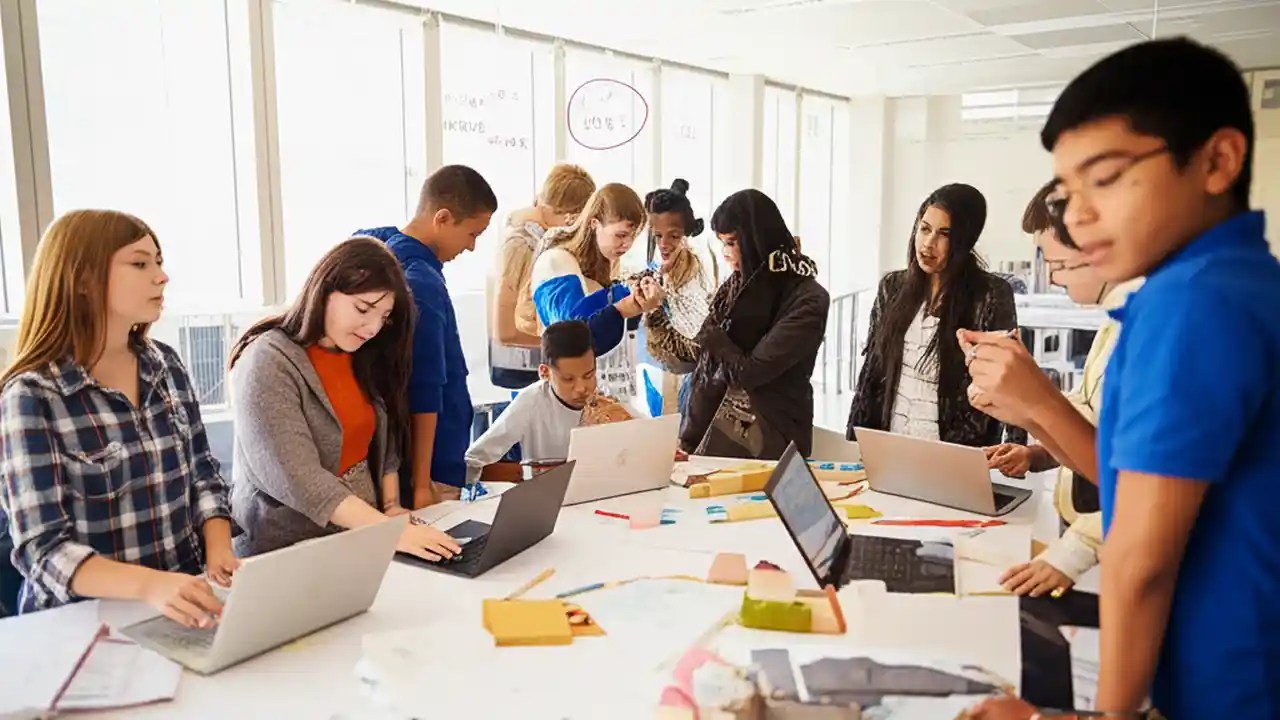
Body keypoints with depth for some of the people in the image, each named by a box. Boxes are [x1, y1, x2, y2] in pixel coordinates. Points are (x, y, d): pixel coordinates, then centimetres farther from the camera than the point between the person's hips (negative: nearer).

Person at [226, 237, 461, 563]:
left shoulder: (365, 358, 8)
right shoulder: (268, 363, -13)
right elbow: (296, 478, -21)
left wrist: (391, 506, -3)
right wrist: (389, 532, -24)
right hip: (287, 551, -6)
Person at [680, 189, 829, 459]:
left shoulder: (807, 300, -16)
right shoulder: (735, 286, 3)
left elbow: (748, 371, -21)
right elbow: (707, 368, 3)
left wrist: (711, 334, -6)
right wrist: (688, 440, -1)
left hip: (770, 439, -5)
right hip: (718, 426, 5)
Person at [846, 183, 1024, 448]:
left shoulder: (992, 294, -8)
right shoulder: (893, 287, 4)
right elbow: (871, 371, 6)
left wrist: (1015, 448, -18)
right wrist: (855, 440, 3)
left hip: (958, 454, -3)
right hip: (890, 445, 4)